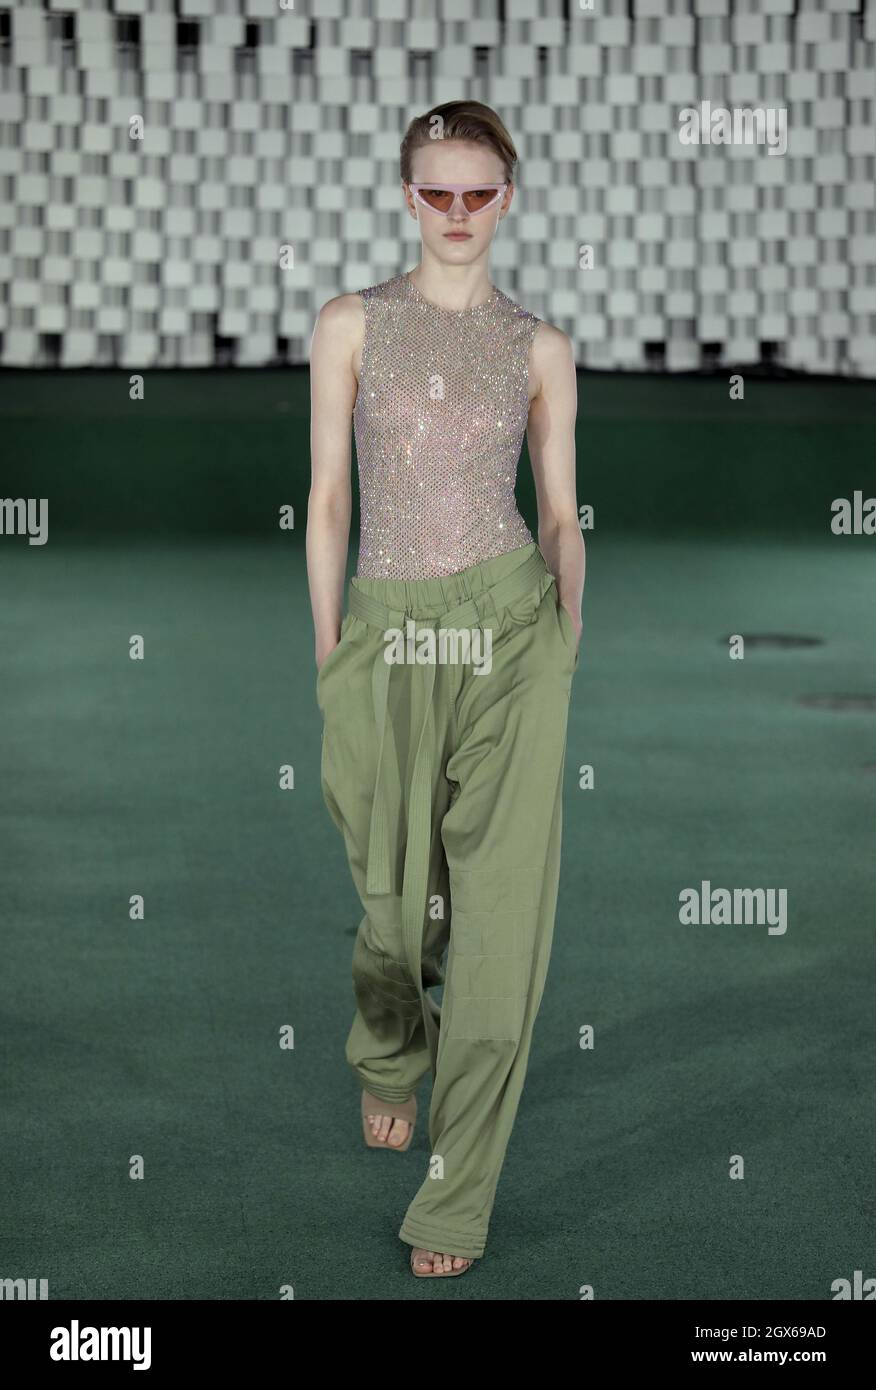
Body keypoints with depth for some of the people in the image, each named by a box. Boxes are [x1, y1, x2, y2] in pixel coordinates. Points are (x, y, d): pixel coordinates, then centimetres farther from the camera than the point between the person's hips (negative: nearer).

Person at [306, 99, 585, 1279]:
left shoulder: (540, 348, 7)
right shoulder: (350, 325, 4)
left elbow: (560, 509, 10)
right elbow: (328, 497, 4)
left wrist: (568, 632, 0)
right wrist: (329, 646, 0)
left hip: (511, 624, 0)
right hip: (389, 630, 0)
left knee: (500, 907, -3)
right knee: (394, 889, 9)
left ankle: (458, 1199, 7)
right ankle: (390, 1061, 45)